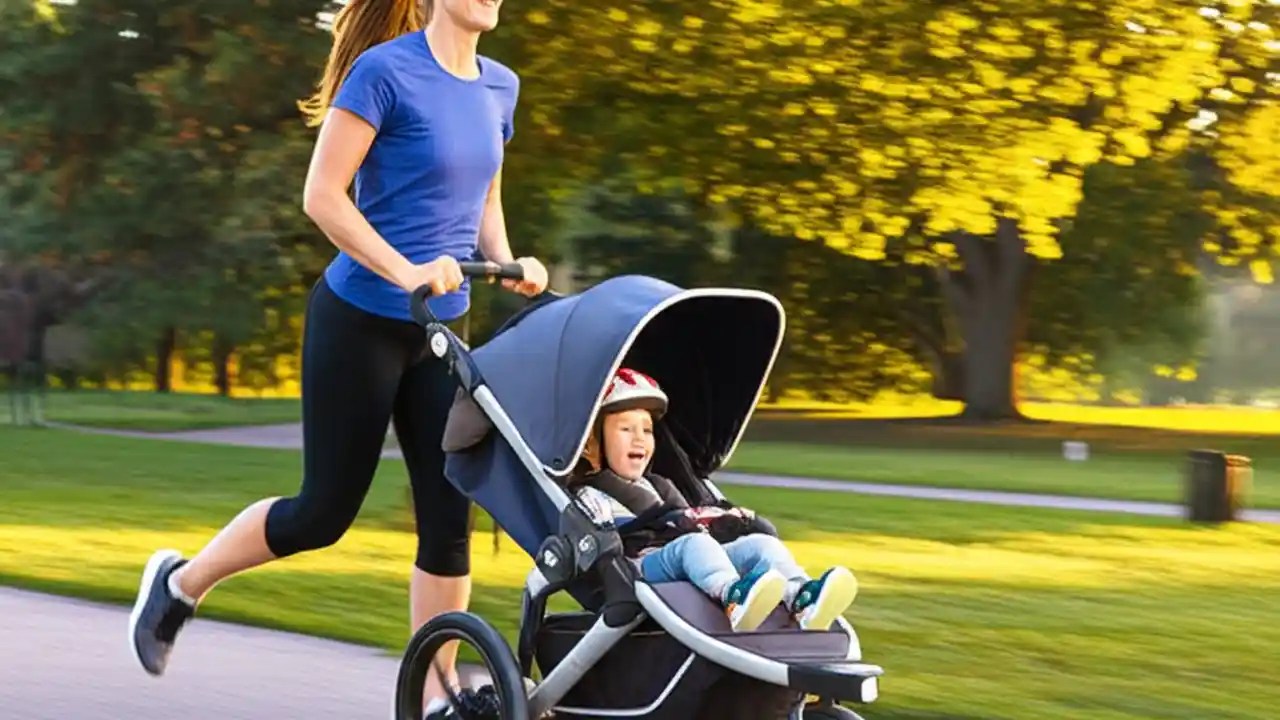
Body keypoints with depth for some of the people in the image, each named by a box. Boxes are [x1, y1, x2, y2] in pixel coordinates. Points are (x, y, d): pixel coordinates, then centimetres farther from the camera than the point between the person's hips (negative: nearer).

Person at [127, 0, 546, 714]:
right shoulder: (385, 71, -14)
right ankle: (180, 583, 25)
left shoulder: (500, 86, 8)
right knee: (325, 511, 3)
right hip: (362, 320, -6)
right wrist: (405, 272, -25)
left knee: (449, 518, 1)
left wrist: (507, 263, 0)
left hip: (442, 329, 6)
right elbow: (322, 195, -17)